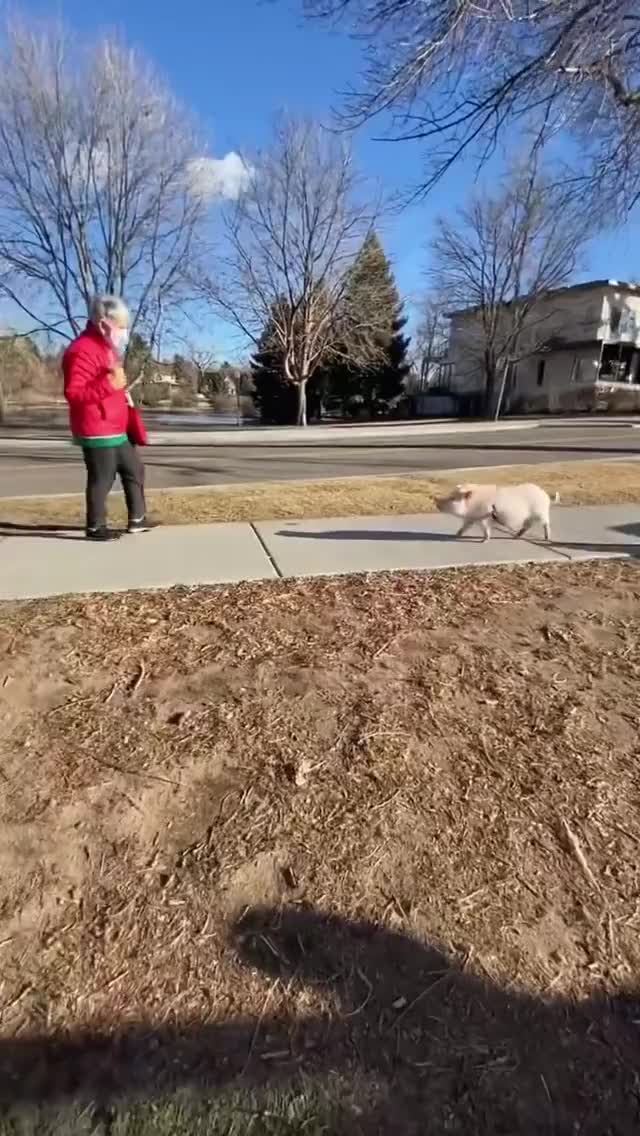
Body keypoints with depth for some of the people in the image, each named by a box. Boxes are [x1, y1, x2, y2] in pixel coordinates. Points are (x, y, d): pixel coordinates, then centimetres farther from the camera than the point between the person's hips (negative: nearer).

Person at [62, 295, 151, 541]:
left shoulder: (105, 348, 18)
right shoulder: (83, 350, -17)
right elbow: (73, 393, -25)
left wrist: (121, 392, 21)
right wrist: (109, 384, -30)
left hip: (115, 430, 11)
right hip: (97, 432, -10)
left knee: (134, 470, 16)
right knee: (102, 479, -2)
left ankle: (137, 519, 26)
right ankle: (95, 527, 12)